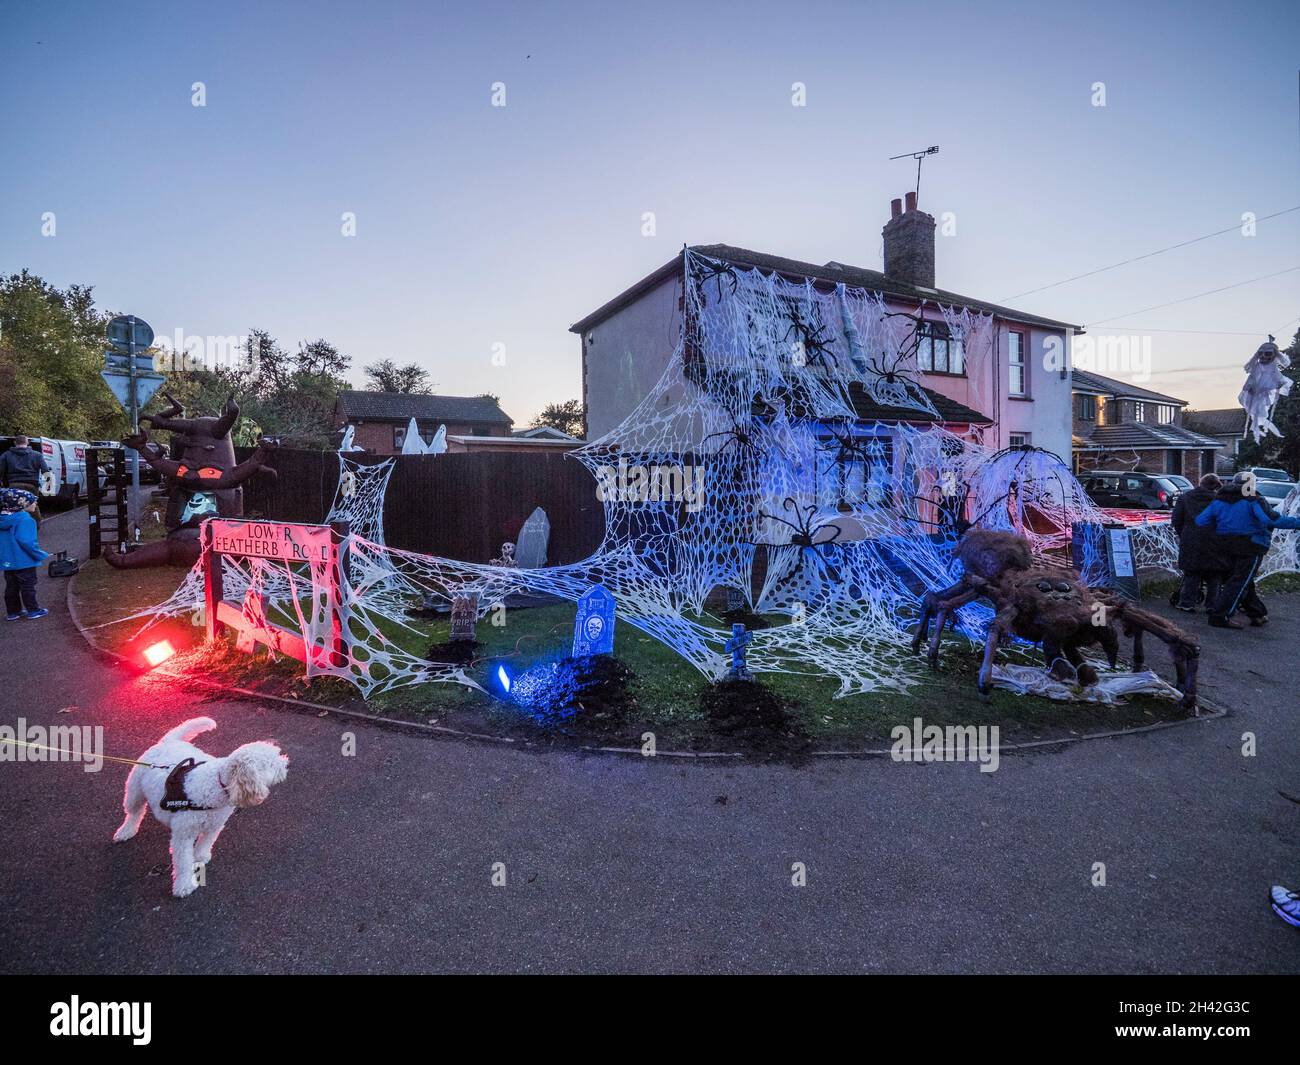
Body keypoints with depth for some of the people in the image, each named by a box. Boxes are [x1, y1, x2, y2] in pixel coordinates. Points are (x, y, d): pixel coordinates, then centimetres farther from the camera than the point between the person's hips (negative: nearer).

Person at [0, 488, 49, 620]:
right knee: (28, 586, 4)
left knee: (11, 587, 15)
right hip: (24, 561, -7)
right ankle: (33, 610, 11)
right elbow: (26, 541, -25)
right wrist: (40, 555, -16)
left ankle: (13, 611, 23)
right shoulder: (24, 519, -20)